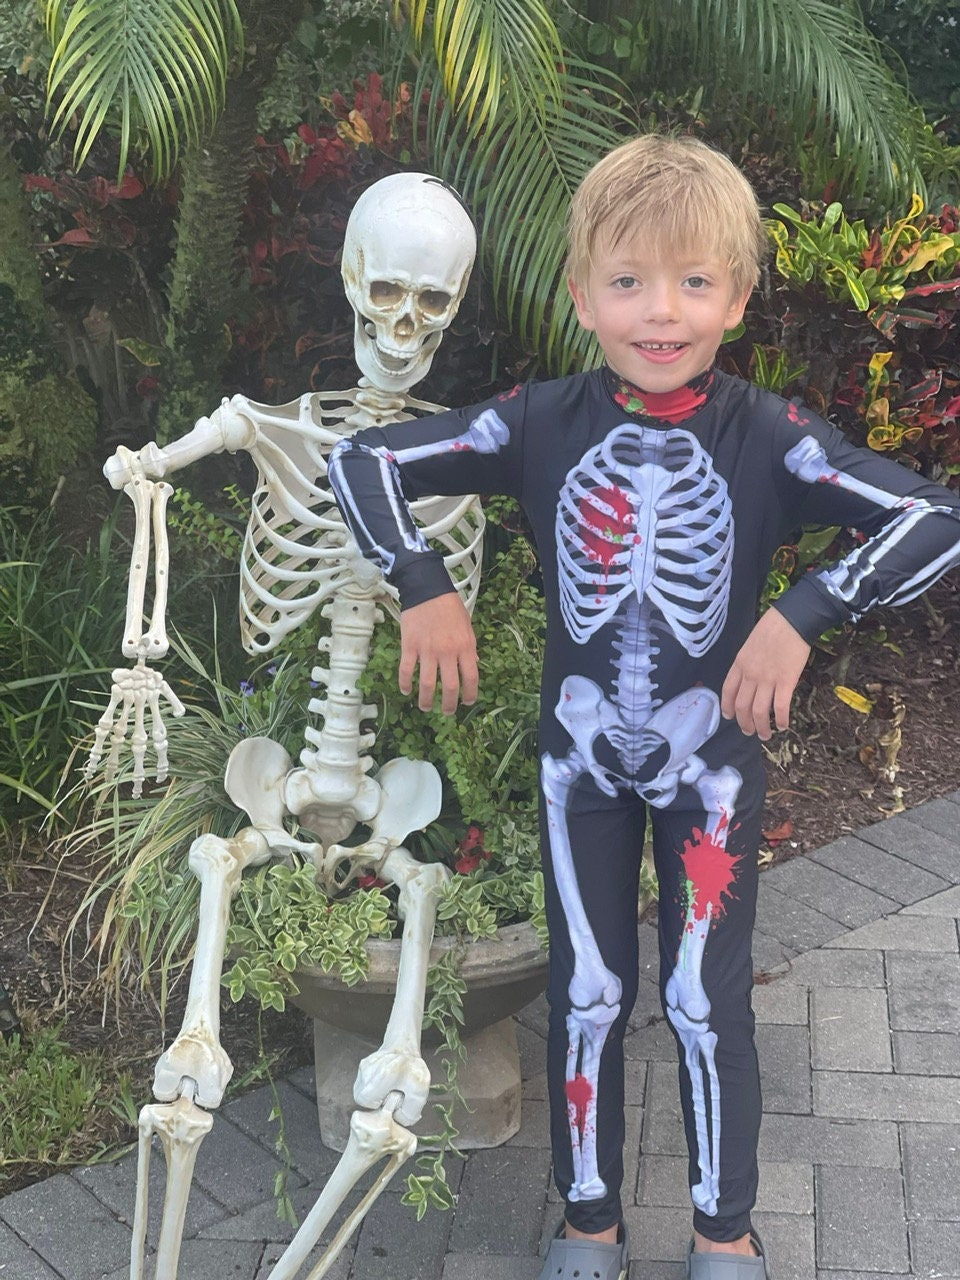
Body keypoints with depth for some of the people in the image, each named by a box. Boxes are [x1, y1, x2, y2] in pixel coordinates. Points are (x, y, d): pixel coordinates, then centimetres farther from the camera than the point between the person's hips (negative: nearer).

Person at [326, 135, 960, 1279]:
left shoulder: (768, 437, -16)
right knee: (586, 994, 13)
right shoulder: (542, 424, -11)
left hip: (711, 756, -1)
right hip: (581, 754, 2)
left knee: (706, 1000, 8)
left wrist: (803, 613, -30)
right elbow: (361, 460, -6)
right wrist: (422, 586, -18)